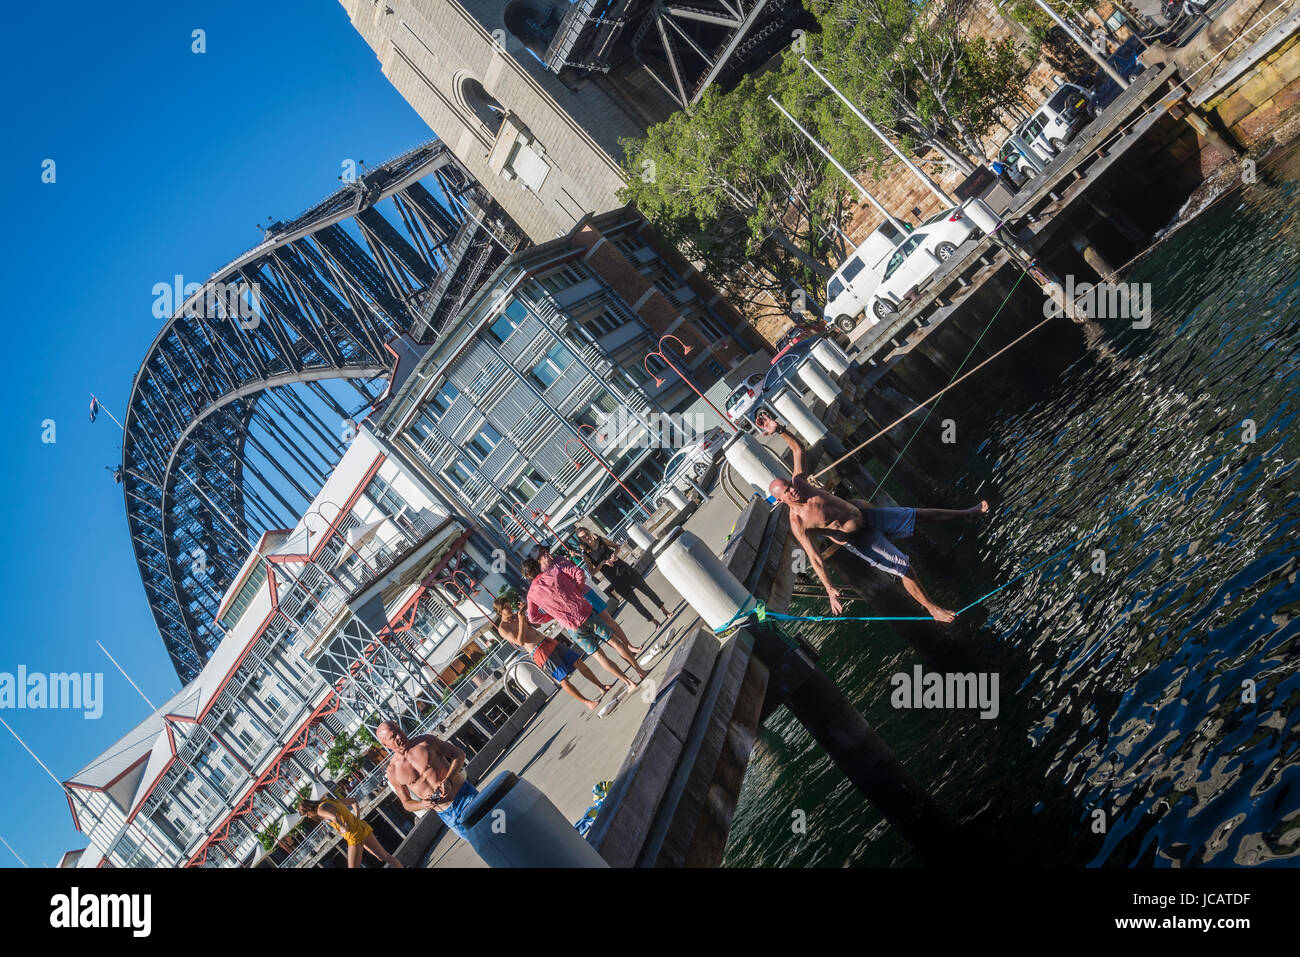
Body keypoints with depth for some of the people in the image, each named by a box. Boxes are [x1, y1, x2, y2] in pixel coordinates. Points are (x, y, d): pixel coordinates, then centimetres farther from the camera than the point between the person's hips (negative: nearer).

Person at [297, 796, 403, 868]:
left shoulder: (321, 809, -10)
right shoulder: (332, 801, 16)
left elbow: (334, 817, -34)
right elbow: (354, 801, 25)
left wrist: (344, 828, -15)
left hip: (354, 835, -8)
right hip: (362, 828, 8)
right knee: (385, 856, 20)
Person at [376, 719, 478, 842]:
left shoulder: (426, 741, -5)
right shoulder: (393, 773, -2)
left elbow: (459, 754, 0)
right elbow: (407, 804, 9)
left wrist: (448, 780, -16)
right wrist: (422, 805, -15)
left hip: (464, 794, -1)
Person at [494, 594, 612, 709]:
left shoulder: (516, 615, 14)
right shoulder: (502, 628, -8)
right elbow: (520, 642, -19)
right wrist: (521, 622, -23)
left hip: (548, 642, 8)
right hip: (539, 653, -8)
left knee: (578, 662, 4)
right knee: (563, 680, -9)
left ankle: (601, 687, 13)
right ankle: (587, 702, 2)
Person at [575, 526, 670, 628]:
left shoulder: (600, 539, -1)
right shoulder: (586, 554, -9)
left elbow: (616, 546, 12)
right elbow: (592, 572, -9)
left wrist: (615, 553, -10)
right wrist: (603, 562, -23)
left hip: (625, 569, 3)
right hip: (616, 580, -3)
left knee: (647, 590, 11)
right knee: (635, 602, 4)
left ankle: (664, 610, 29)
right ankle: (653, 621, 22)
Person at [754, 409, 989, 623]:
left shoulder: (799, 481, -11)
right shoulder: (797, 522, -25)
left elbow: (798, 448, 0)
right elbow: (814, 557, -25)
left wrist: (779, 429, -16)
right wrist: (829, 589, -29)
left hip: (865, 515, 6)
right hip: (858, 540, -6)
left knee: (918, 514, 10)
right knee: (904, 567, -10)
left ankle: (969, 513, 27)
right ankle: (931, 608, 8)